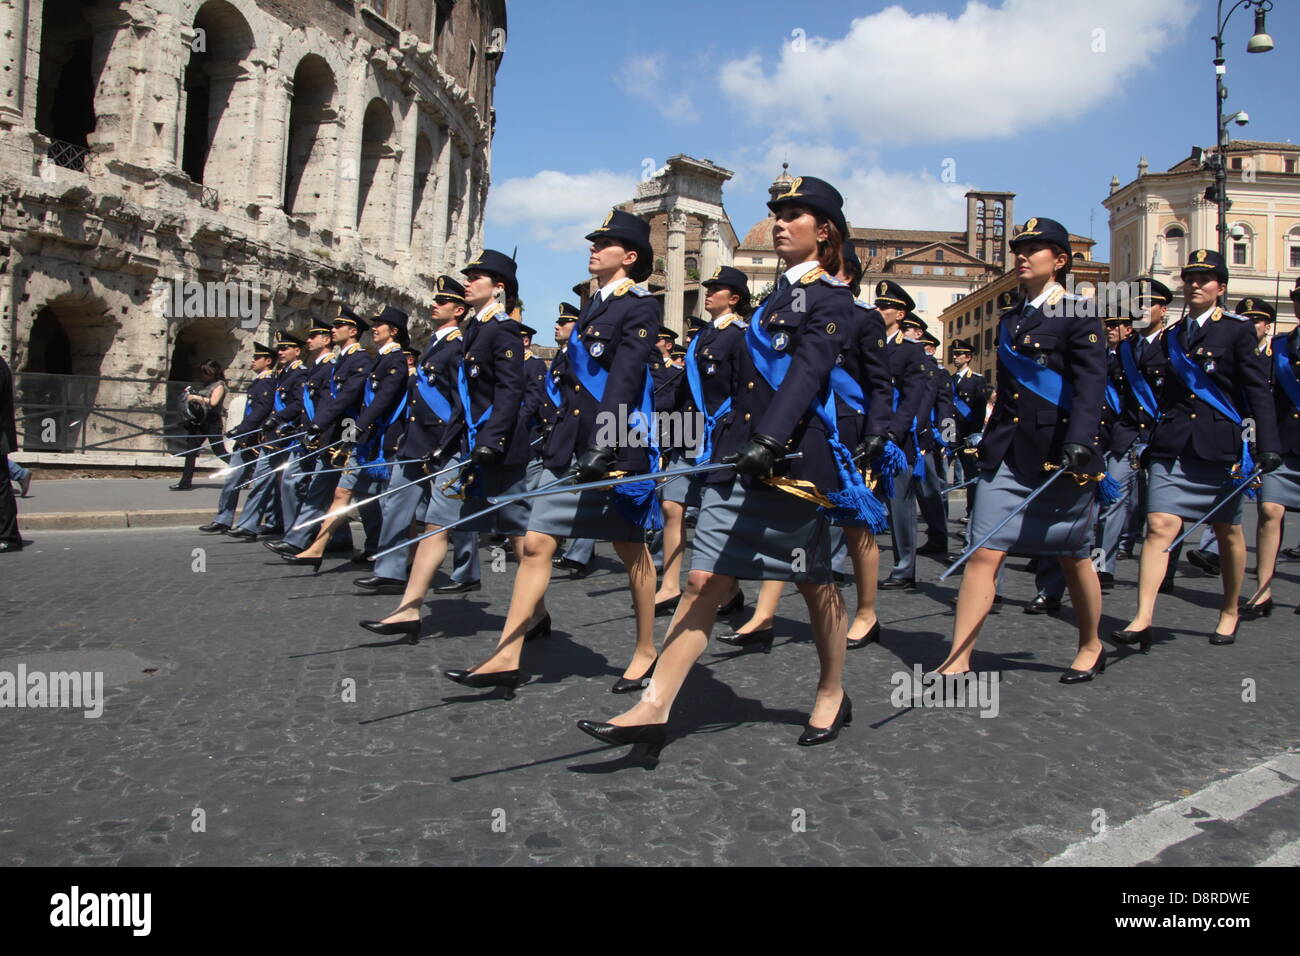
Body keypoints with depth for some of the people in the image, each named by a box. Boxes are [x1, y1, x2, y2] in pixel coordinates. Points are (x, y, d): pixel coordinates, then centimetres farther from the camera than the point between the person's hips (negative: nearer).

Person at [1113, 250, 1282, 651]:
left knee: (1228, 531, 11)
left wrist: (1267, 446, -13)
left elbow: (1259, 392, -4)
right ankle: (1142, 620, -13)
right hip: (1173, 447, 3)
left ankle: (1230, 612, 29)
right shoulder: (1170, 337, 14)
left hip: (1221, 446, -3)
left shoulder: (1237, 331, 1)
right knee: (1159, 526, -10)